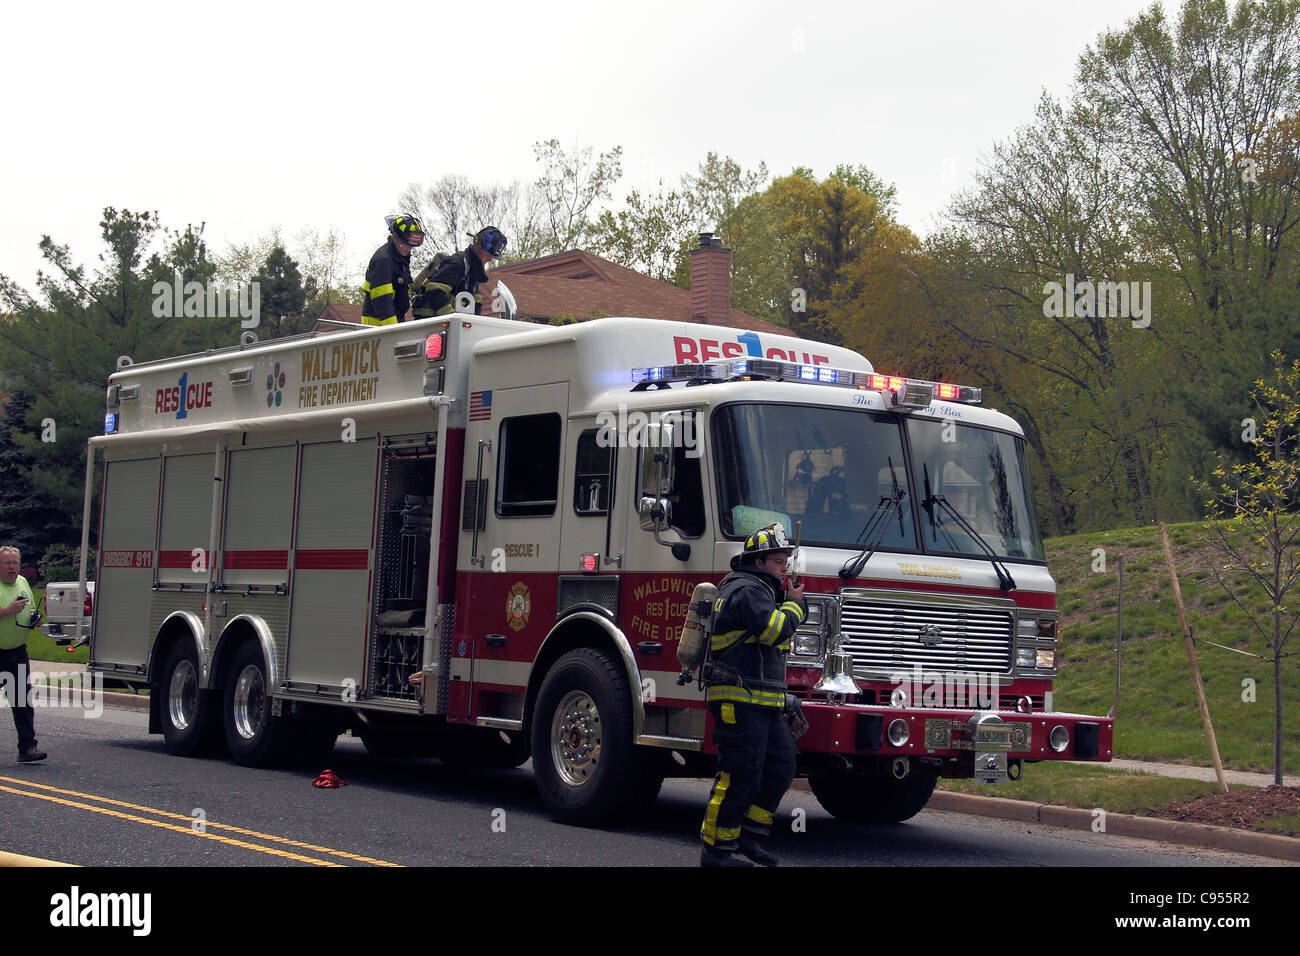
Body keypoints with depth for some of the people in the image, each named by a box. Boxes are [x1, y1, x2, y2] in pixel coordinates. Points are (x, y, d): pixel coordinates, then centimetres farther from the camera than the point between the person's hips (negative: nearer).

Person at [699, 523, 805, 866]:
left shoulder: (761, 590, 22)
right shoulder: (747, 590, -12)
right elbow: (775, 629, -23)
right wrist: (795, 604, -9)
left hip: (766, 703, 11)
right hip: (741, 700, -11)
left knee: (780, 769, 9)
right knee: (739, 776, -9)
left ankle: (747, 835, 18)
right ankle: (715, 850, -3)